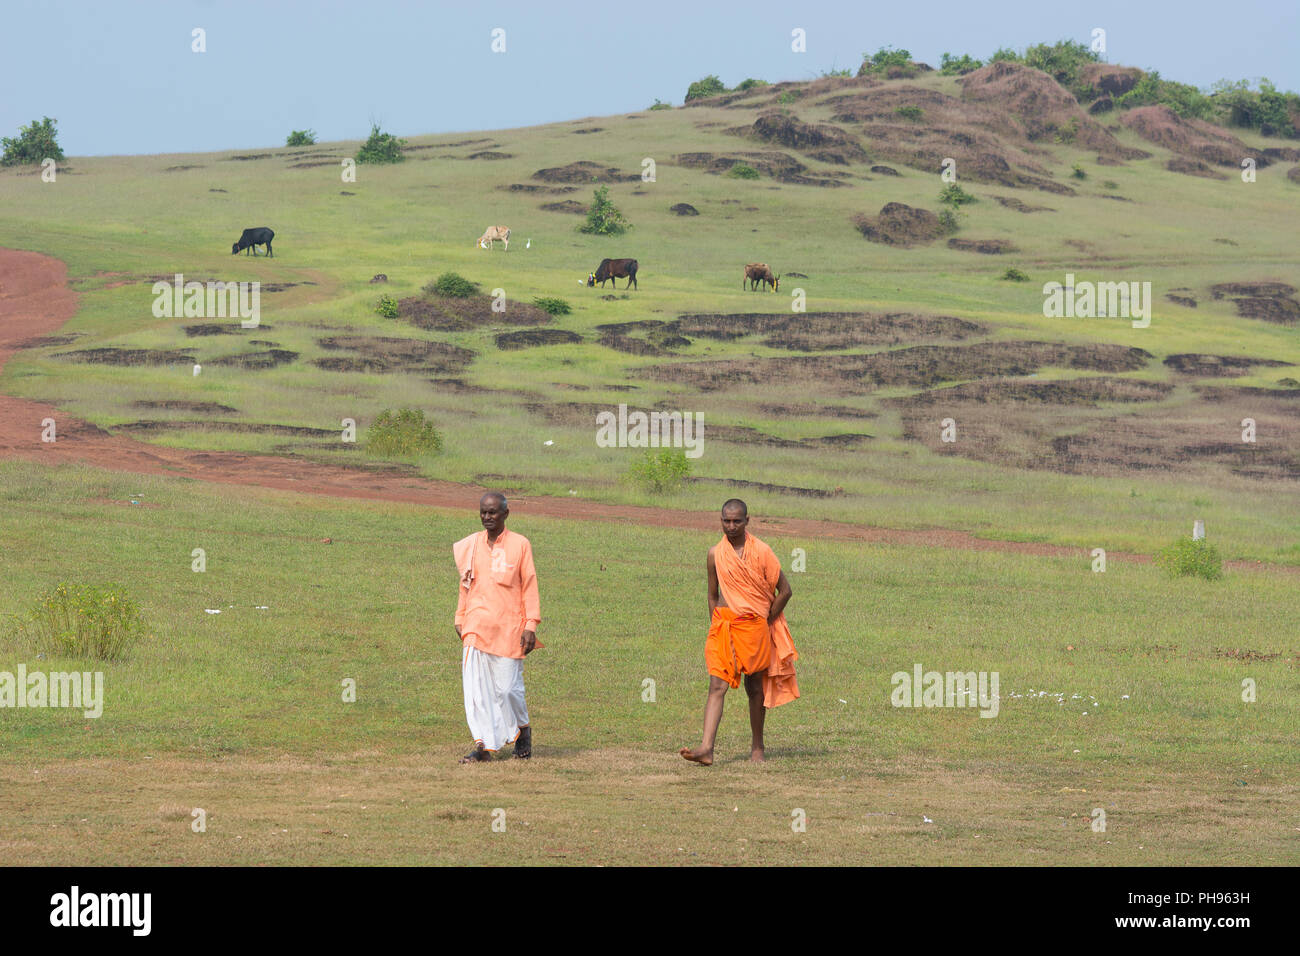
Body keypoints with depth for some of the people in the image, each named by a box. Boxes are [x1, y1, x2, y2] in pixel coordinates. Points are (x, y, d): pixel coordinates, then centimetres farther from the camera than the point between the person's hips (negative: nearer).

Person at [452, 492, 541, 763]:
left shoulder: (520, 545, 0)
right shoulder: (469, 546, 10)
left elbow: (530, 587, 0)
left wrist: (531, 625, -6)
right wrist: (460, 620, 15)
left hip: (508, 626, -3)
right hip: (476, 626, 3)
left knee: (507, 687, -3)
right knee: (475, 686, -7)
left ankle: (522, 729, 25)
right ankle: (483, 745, -5)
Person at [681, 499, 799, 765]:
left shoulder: (761, 552, -4)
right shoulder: (716, 554, 5)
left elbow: (785, 591, 1)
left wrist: (764, 623, 3)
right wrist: (716, 628, 12)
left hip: (754, 627, -2)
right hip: (723, 623, 2)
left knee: (755, 688, 9)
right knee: (717, 686, -10)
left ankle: (757, 745, 26)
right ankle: (706, 748, -21)